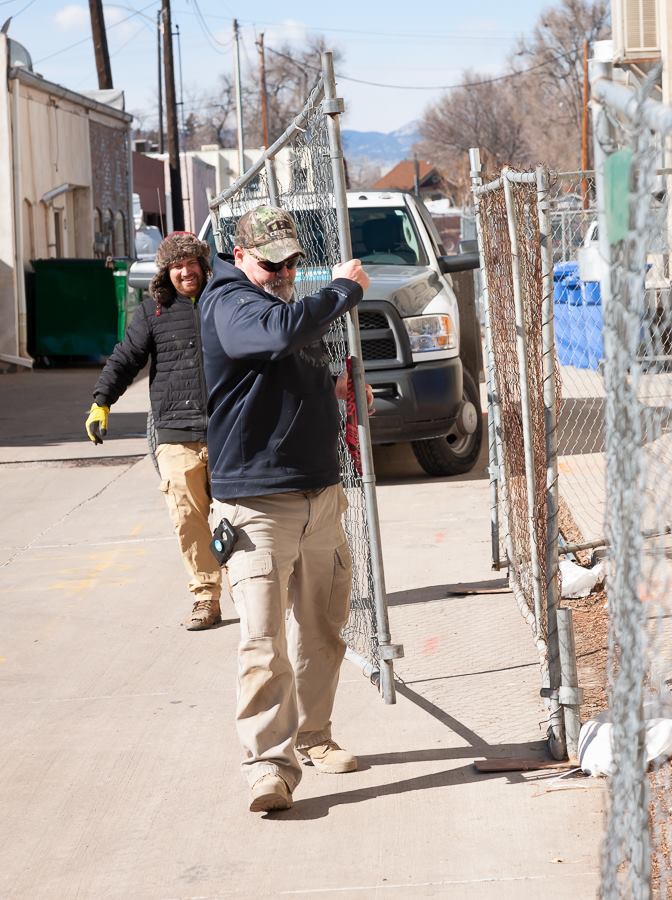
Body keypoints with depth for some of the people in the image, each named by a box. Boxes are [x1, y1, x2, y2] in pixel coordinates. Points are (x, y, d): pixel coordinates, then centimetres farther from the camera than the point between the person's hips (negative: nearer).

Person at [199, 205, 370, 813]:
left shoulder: (289, 303, 19)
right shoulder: (230, 303, -9)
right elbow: (281, 331, -32)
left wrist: (340, 391, 17)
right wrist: (344, 289, -18)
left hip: (320, 493, 9)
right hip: (257, 501, -9)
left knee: (321, 629, 14)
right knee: (264, 640, -14)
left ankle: (312, 735, 28)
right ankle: (269, 762, -15)